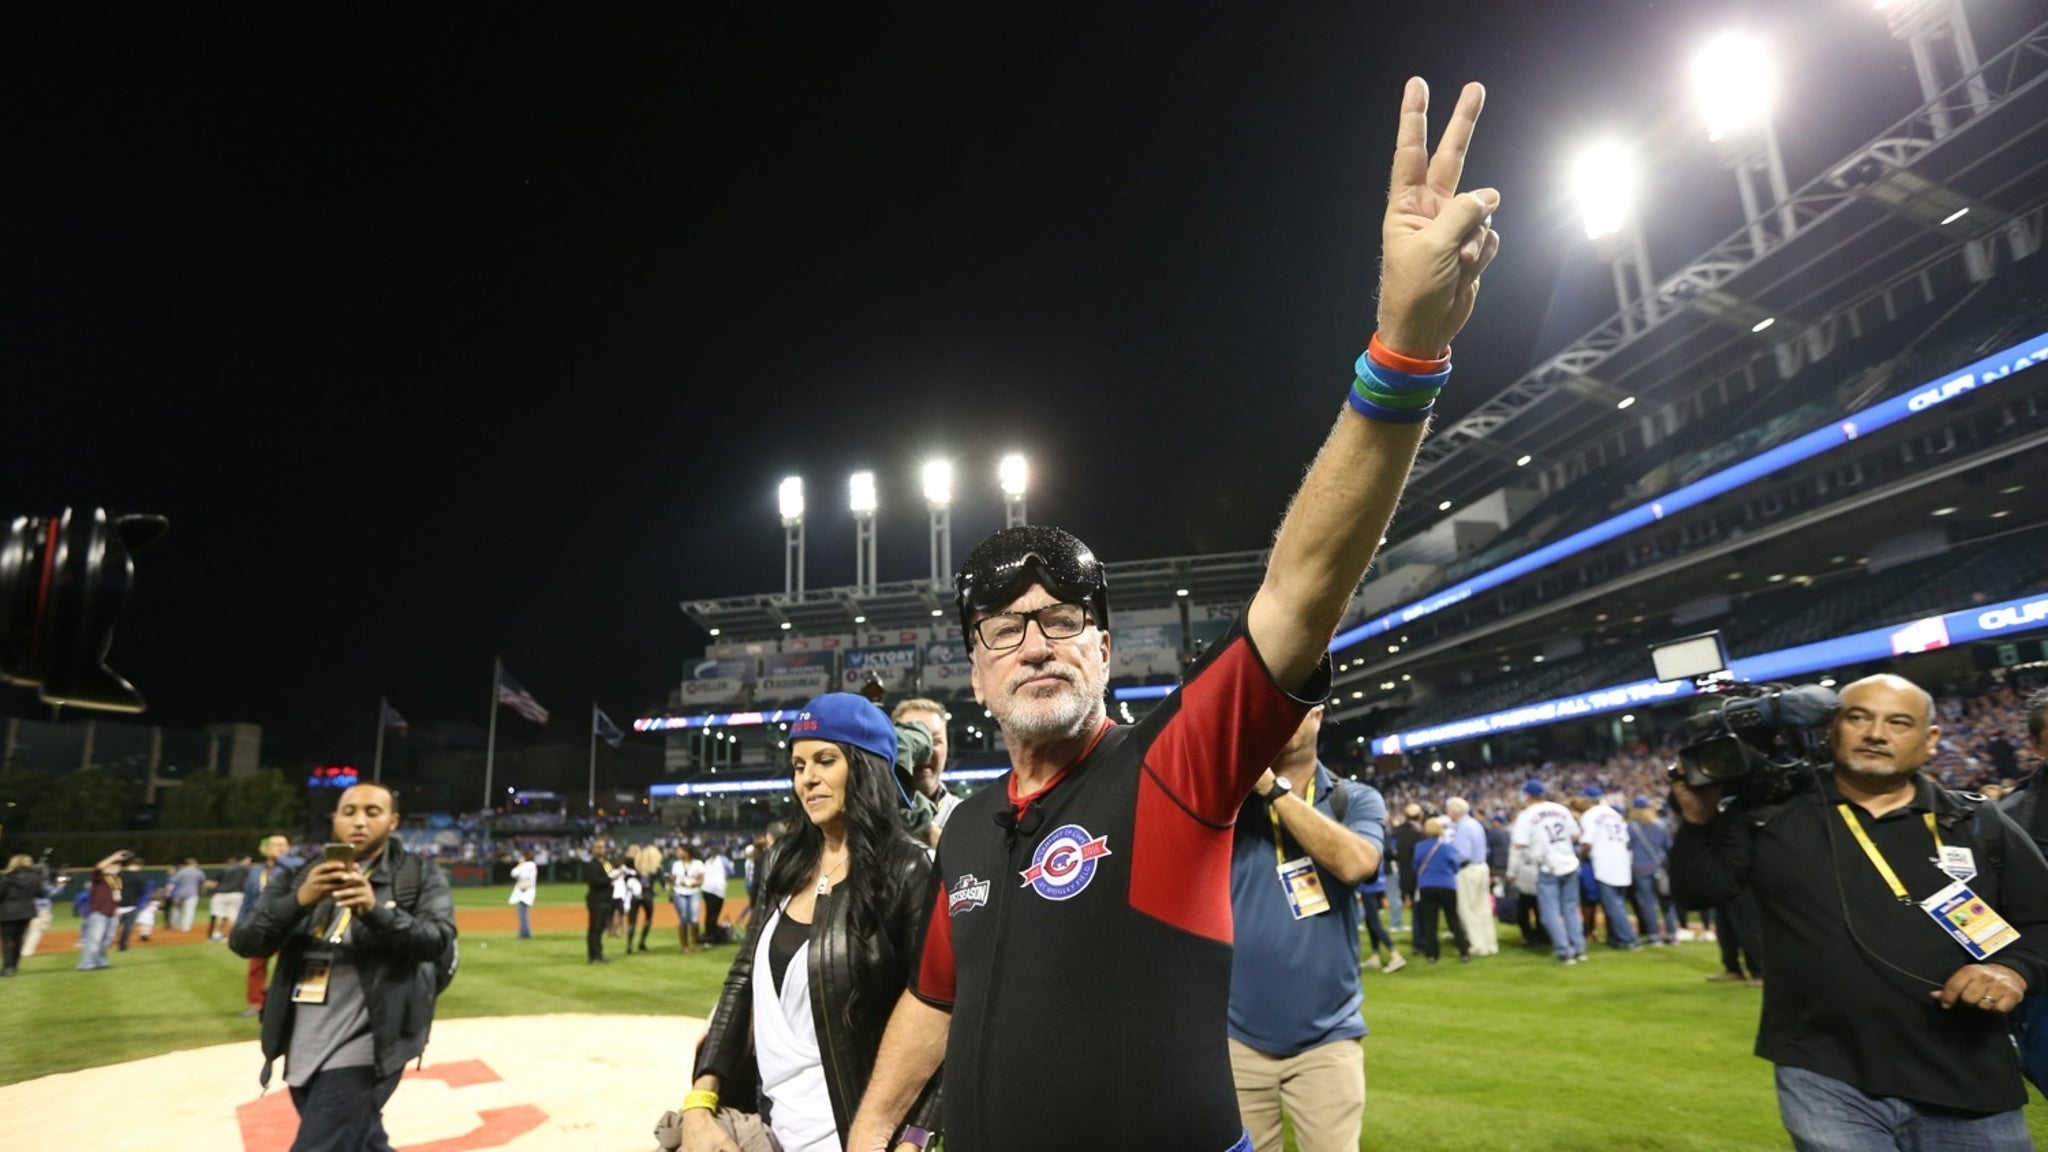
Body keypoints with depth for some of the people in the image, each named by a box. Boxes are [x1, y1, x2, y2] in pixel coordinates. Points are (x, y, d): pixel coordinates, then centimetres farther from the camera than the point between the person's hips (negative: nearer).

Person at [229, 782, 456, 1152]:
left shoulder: (420, 876, -2)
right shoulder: (302, 876, 10)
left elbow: (437, 939, -15)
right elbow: (243, 941, 0)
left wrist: (376, 909, -32)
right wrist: (298, 900, -19)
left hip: (363, 1050, -5)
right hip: (303, 1052, 5)